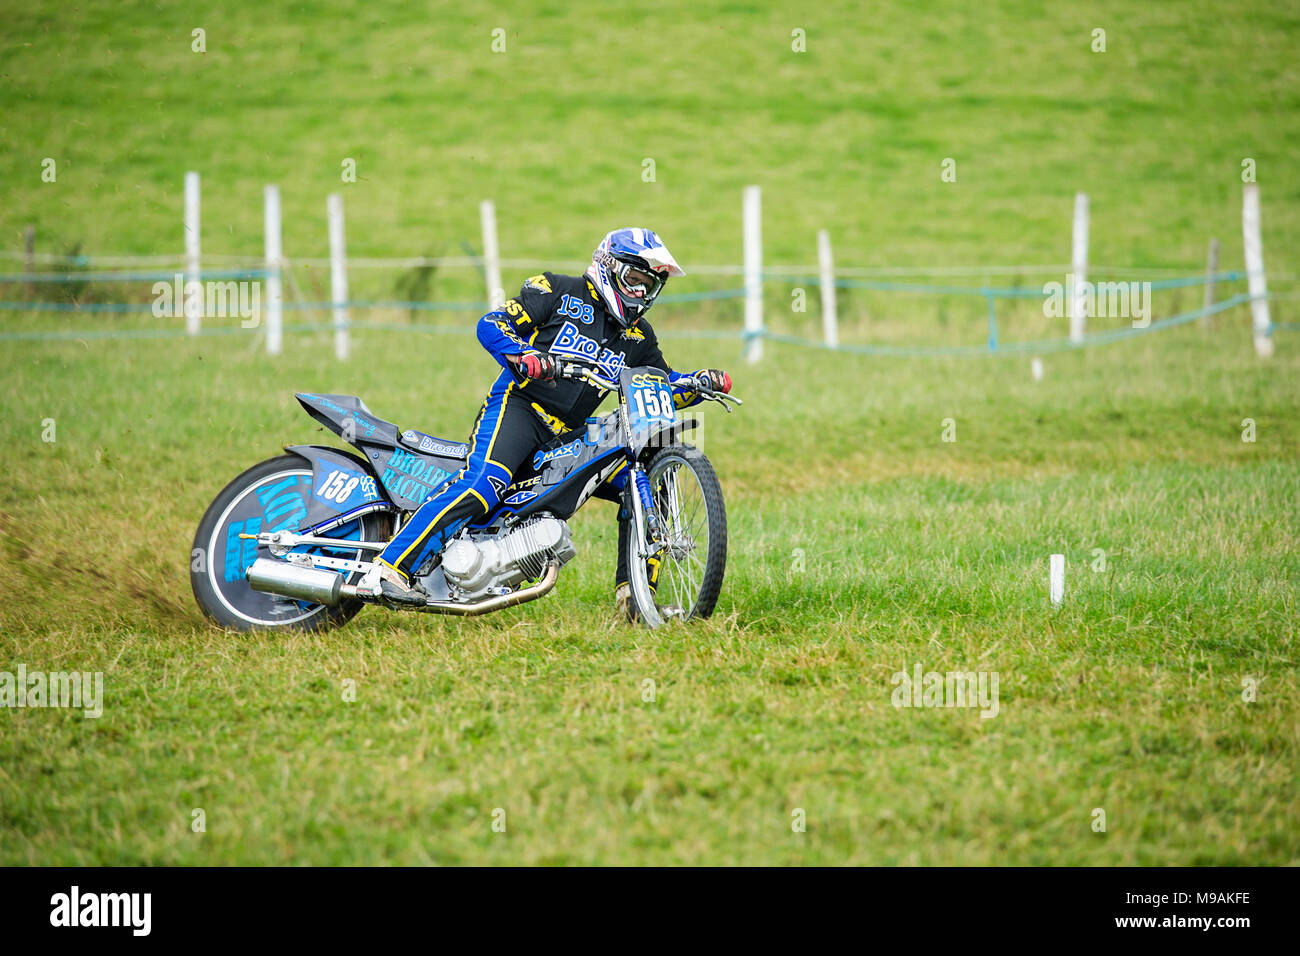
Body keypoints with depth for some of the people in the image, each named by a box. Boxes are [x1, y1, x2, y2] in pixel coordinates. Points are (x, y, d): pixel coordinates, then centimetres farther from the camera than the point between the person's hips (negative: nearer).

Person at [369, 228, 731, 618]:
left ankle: (633, 592, -3)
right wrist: (522, 356, -25)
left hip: (570, 433, 7)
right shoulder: (561, 293, 2)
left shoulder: (637, 337, 20)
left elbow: (665, 387, 25)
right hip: (517, 405, -7)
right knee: (485, 482, -31)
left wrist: (703, 382, 3)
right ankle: (392, 566, -34)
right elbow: (491, 323, -5)